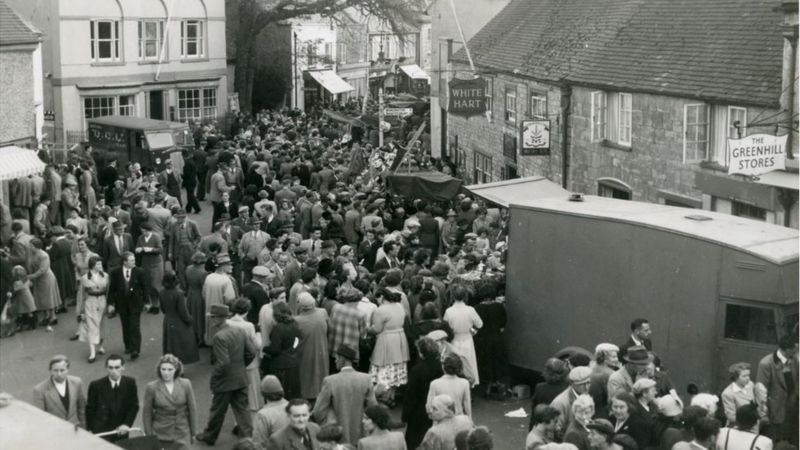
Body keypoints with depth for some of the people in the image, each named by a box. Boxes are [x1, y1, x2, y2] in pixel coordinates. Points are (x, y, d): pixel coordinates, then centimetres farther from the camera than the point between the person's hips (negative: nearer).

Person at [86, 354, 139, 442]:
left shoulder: (130, 383, -5)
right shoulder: (96, 385, -11)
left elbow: (134, 406, 1)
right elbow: (90, 409, 0)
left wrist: (127, 424, -12)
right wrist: (89, 430, 3)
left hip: (121, 431, 2)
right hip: (101, 432, -2)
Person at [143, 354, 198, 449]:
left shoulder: (185, 384, -5)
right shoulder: (151, 387, -8)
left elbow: (192, 409, 3)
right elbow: (147, 414, -1)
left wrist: (192, 433, 6)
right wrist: (149, 437, 1)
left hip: (182, 435, 0)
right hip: (160, 436, 0)